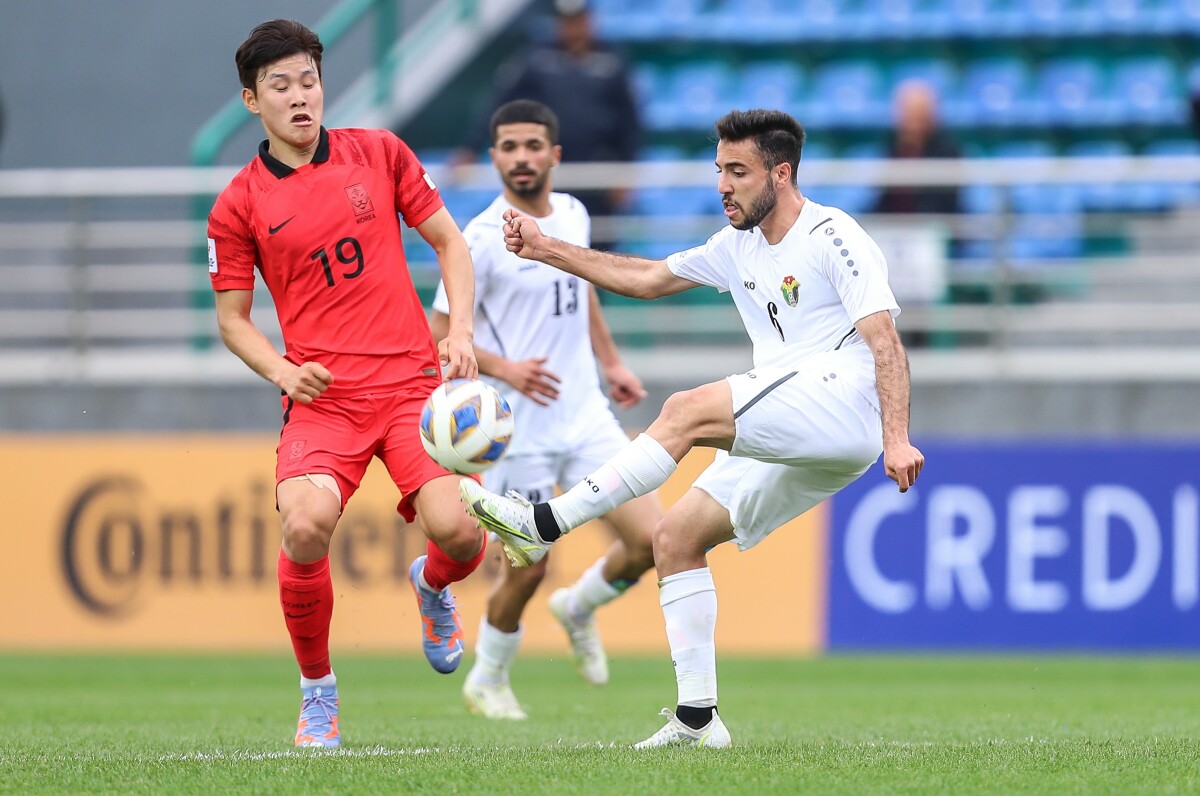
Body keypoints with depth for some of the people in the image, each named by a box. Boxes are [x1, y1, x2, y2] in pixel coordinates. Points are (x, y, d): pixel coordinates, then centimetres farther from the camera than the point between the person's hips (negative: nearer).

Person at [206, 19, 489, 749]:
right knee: (306, 527, -28)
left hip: (412, 381, 1)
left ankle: (432, 587, 24)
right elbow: (233, 318, 10)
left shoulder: (379, 153, 8)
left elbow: (449, 241, 15)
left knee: (458, 531, -18)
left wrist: (460, 329, 0)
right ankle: (318, 691, -4)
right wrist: (283, 371, -8)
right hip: (322, 398, -1)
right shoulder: (240, 205, 4)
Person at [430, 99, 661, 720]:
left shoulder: (573, 215, 5)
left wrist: (611, 362, 23)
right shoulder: (483, 239, -14)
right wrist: (504, 368, -25)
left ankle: (578, 610, 26)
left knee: (648, 540, -5)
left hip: (587, 416, 5)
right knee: (526, 571, 1)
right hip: (519, 430, -5)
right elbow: (438, 334, -11)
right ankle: (486, 681, 28)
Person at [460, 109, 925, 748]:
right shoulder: (739, 247, 20)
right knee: (675, 538, 1)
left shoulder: (832, 238, -6)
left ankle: (544, 525, -26)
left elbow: (884, 340, -15)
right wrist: (548, 251, 21)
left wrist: (897, 437, -27)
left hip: (844, 403, -10)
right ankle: (697, 718, 1)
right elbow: (649, 279, 29)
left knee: (688, 411, -26)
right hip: (787, 442, 10)